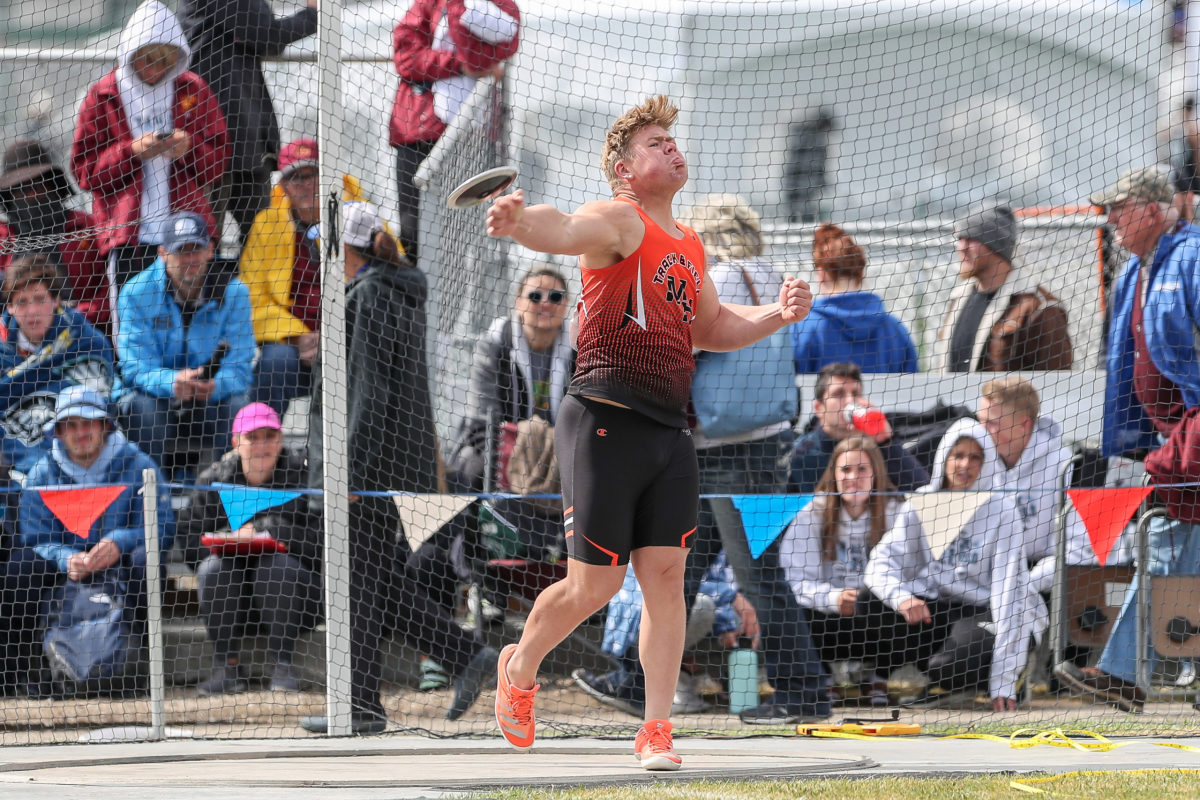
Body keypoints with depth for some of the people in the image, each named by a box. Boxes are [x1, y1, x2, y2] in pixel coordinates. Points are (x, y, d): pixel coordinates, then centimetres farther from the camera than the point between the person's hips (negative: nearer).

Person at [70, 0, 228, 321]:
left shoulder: (194, 90, 10)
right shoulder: (103, 95, 5)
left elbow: (218, 160, 14)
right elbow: (84, 170, 3)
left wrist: (189, 149, -8)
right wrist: (132, 151, -12)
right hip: (126, 235, -2)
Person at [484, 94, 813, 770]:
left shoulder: (690, 246, 19)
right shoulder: (618, 221, -6)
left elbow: (710, 327, 34)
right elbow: (563, 231, -28)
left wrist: (776, 316, 16)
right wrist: (520, 222, -52)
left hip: (670, 431, 7)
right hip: (606, 425, -7)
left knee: (666, 576, -1)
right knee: (594, 585, -2)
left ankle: (656, 730, 3)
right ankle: (520, 669, 26)